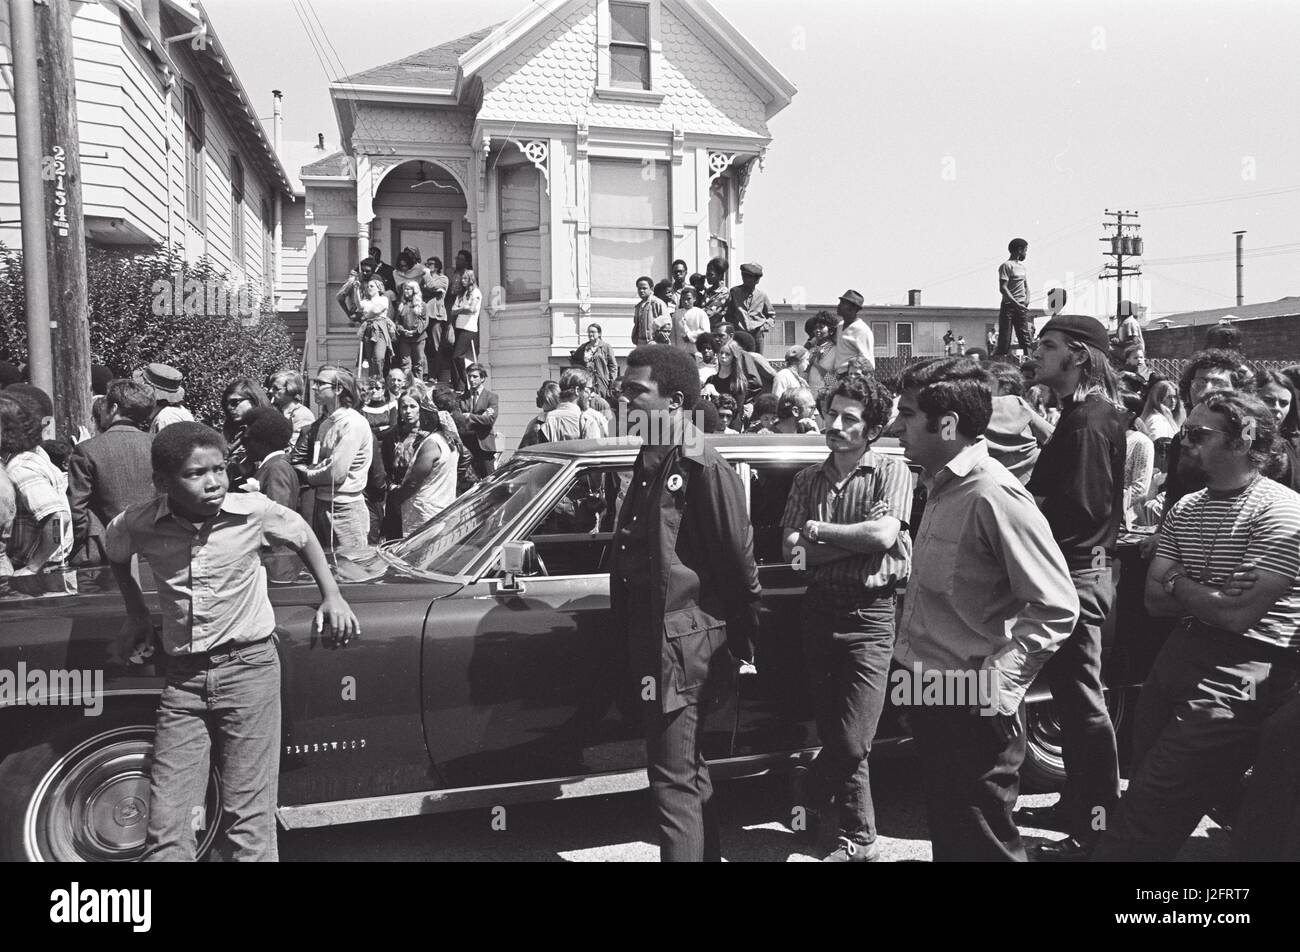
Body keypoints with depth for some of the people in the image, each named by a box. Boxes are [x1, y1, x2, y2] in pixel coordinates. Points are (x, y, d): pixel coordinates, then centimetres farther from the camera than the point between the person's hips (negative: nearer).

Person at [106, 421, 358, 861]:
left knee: (249, 820, 0)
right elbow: (116, 557, 20)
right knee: (165, 825, 3)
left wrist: (332, 596, 7)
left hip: (249, 667, -2)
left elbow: (303, 537, 11)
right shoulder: (137, 525, -5)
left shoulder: (255, 511, -10)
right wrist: (137, 612, 16)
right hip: (183, 677, 2)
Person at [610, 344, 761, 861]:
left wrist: (746, 640, -7)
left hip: (685, 641, -9)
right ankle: (707, 851, 37)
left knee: (674, 779, -4)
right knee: (688, 770, 22)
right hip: (652, 637, 9)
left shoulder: (704, 469, -16)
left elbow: (740, 563, -14)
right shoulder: (649, 463, 12)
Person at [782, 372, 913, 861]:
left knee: (850, 742, -6)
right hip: (819, 609, 4)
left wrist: (817, 531, -9)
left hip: (869, 613, -4)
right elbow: (791, 549, -1)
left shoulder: (891, 471, -1)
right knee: (835, 735, 9)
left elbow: (883, 534, -17)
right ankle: (859, 841, 23)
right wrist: (854, 541, -16)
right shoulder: (808, 479, 10)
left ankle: (809, 799, 22)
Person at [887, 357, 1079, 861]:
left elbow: (1056, 608, -21)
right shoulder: (942, 487, 8)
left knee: (981, 844, 7)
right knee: (947, 837, 22)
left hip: (970, 709, -8)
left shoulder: (994, 496, -20)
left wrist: (997, 681, -23)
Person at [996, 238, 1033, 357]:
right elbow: (1003, 288, -14)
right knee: (1005, 338, -6)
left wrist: (1026, 300, -1)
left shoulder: (1022, 266, 19)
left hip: (1022, 307, 7)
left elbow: (1026, 287, 21)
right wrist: (1016, 304, -21)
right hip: (1009, 306, -7)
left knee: (1026, 337, -1)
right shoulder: (1006, 265, -6)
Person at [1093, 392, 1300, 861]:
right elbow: (1154, 600, 7)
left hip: (1238, 677, -7)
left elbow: (1239, 616, -19)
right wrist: (1208, 596, -10)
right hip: (1175, 661, 7)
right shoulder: (1185, 508, 11)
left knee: (1147, 816, -7)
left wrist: (1178, 582, -4)